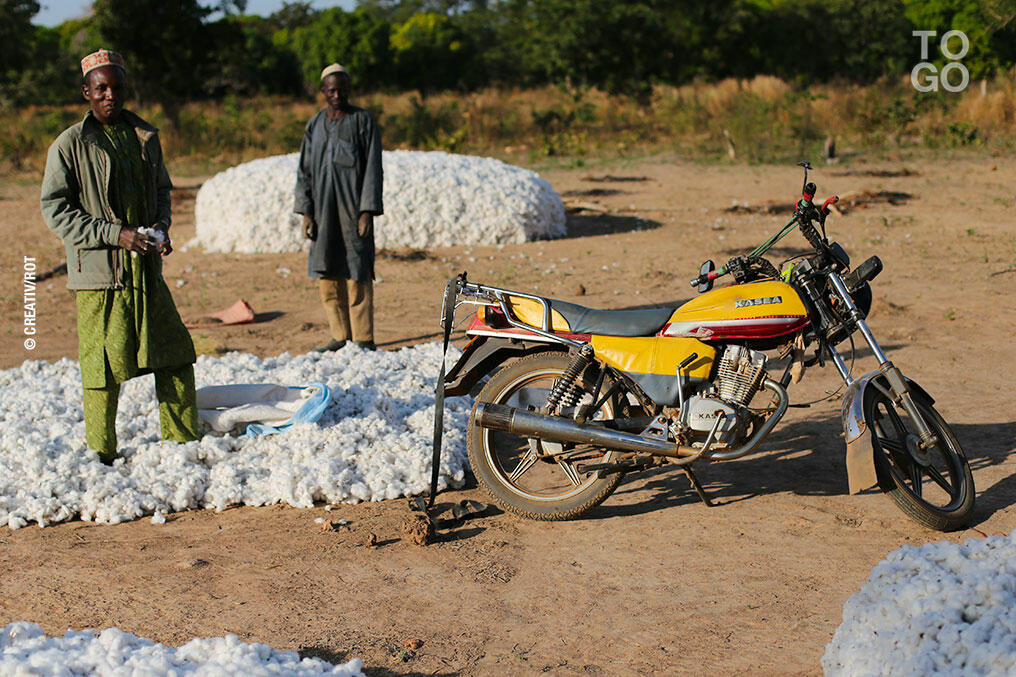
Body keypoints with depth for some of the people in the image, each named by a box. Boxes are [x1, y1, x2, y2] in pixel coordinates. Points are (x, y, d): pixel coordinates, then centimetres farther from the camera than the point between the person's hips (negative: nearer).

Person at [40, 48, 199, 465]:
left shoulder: (146, 138, 10)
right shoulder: (70, 146, -5)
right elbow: (55, 211, -7)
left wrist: (161, 224, 1)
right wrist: (117, 234, -15)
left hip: (147, 270, 5)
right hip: (99, 274, -5)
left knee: (176, 354, 7)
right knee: (104, 367, -1)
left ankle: (183, 442, 22)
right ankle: (102, 456, 15)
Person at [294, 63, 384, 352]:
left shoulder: (364, 121, -2)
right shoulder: (315, 125, 10)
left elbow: (373, 169, -6)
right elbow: (305, 171, 9)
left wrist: (367, 212, -13)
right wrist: (306, 213, 0)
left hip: (353, 207, -4)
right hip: (324, 209, 5)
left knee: (357, 274, -5)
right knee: (327, 274, 6)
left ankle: (363, 338, 3)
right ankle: (340, 336, 17)